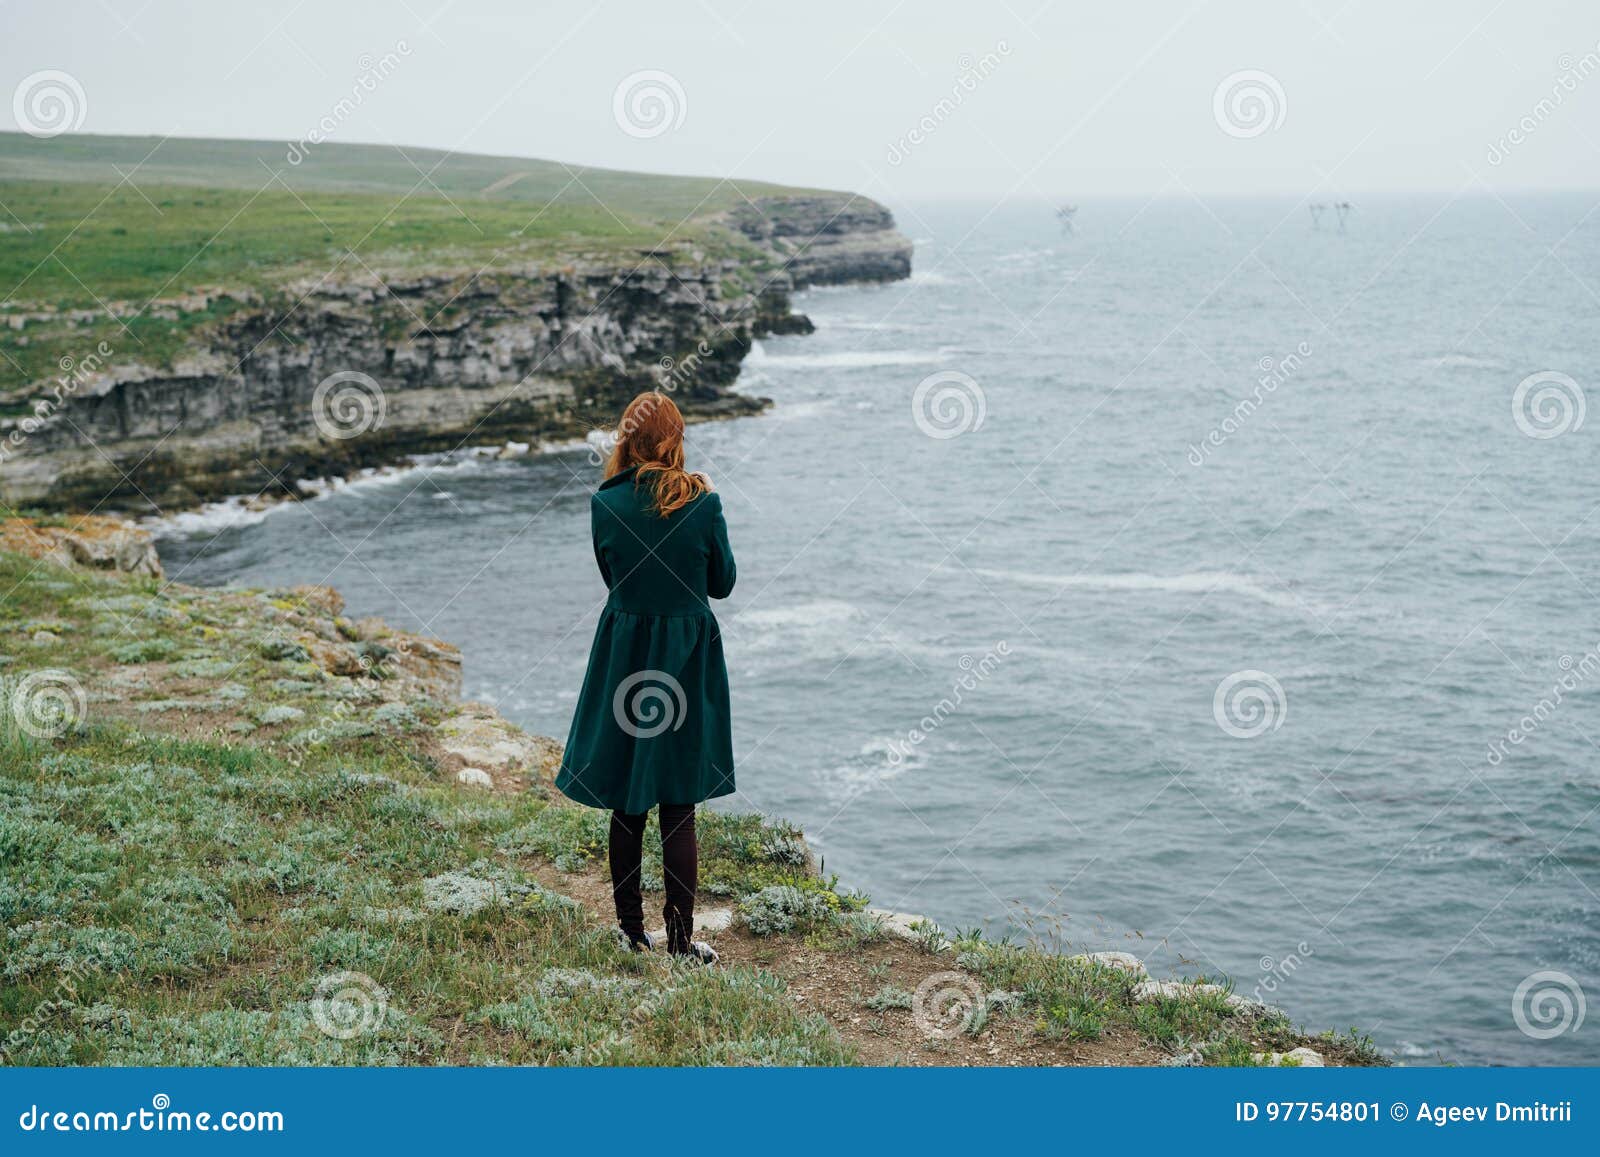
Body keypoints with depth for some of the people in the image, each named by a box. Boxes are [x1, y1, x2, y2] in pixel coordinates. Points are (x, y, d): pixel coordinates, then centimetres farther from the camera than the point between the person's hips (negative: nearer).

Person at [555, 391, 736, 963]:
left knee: (626, 805, 13)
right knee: (679, 807, 6)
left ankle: (631, 931, 21)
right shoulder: (702, 504, -13)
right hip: (688, 659, -2)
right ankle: (681, 939, 8)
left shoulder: (605, 504, -7)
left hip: (624, 653, 2)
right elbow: (722, 583, 1)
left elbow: (613, 577, 6)